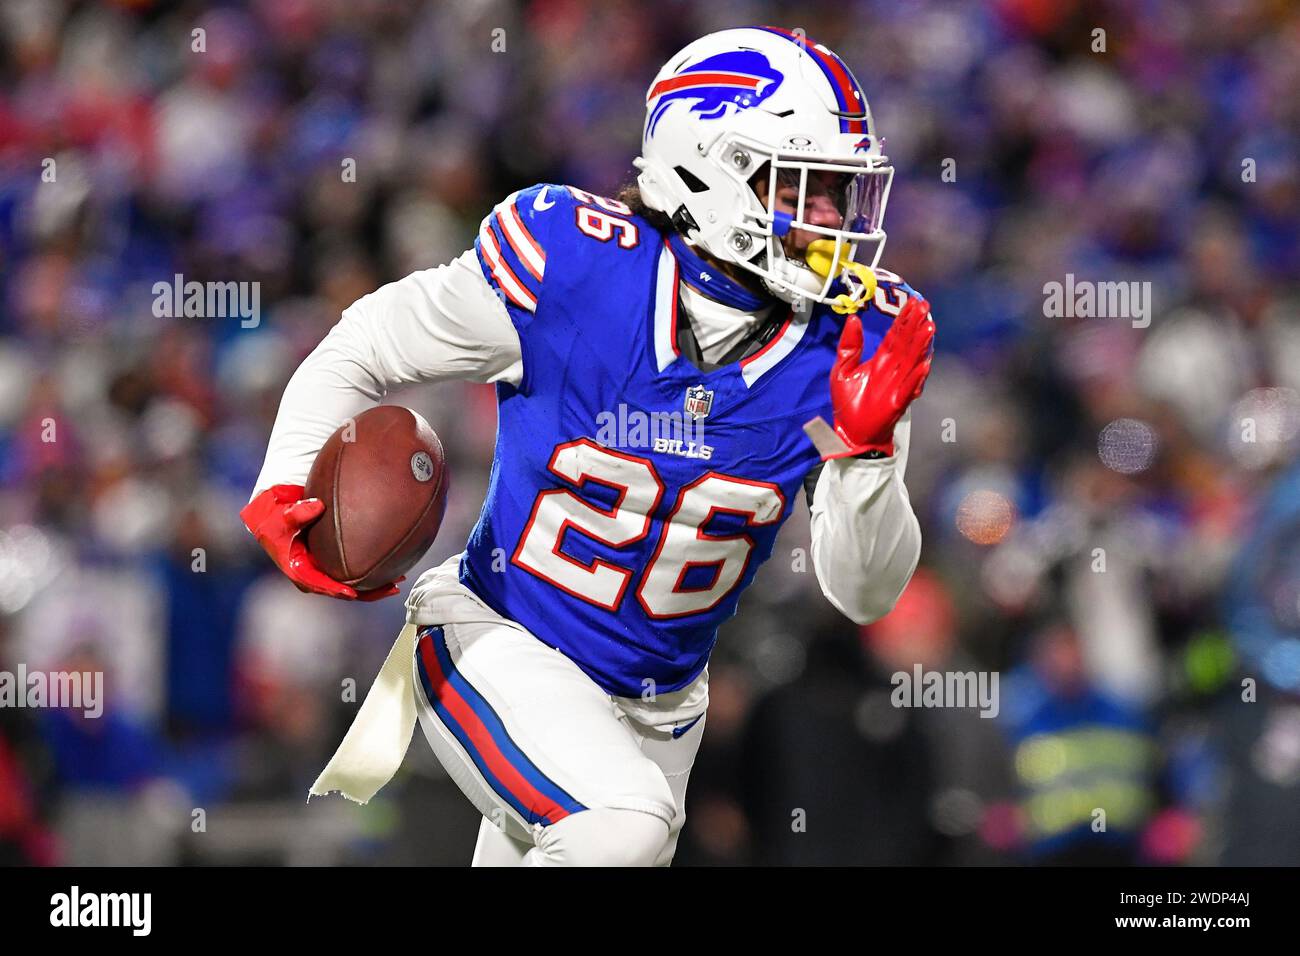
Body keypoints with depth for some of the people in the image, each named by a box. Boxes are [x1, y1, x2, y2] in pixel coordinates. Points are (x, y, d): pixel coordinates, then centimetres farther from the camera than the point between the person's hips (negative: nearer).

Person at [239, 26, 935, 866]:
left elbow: (866, 594, -8)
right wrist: (286, 489, -23)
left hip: (655, 711, 5)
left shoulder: (858, 337, -11)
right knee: (622, 824, -32)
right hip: (497, 644, -5)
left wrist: (865, 446, -26)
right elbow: (364, 349, -6)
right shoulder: (574, 265, -21)